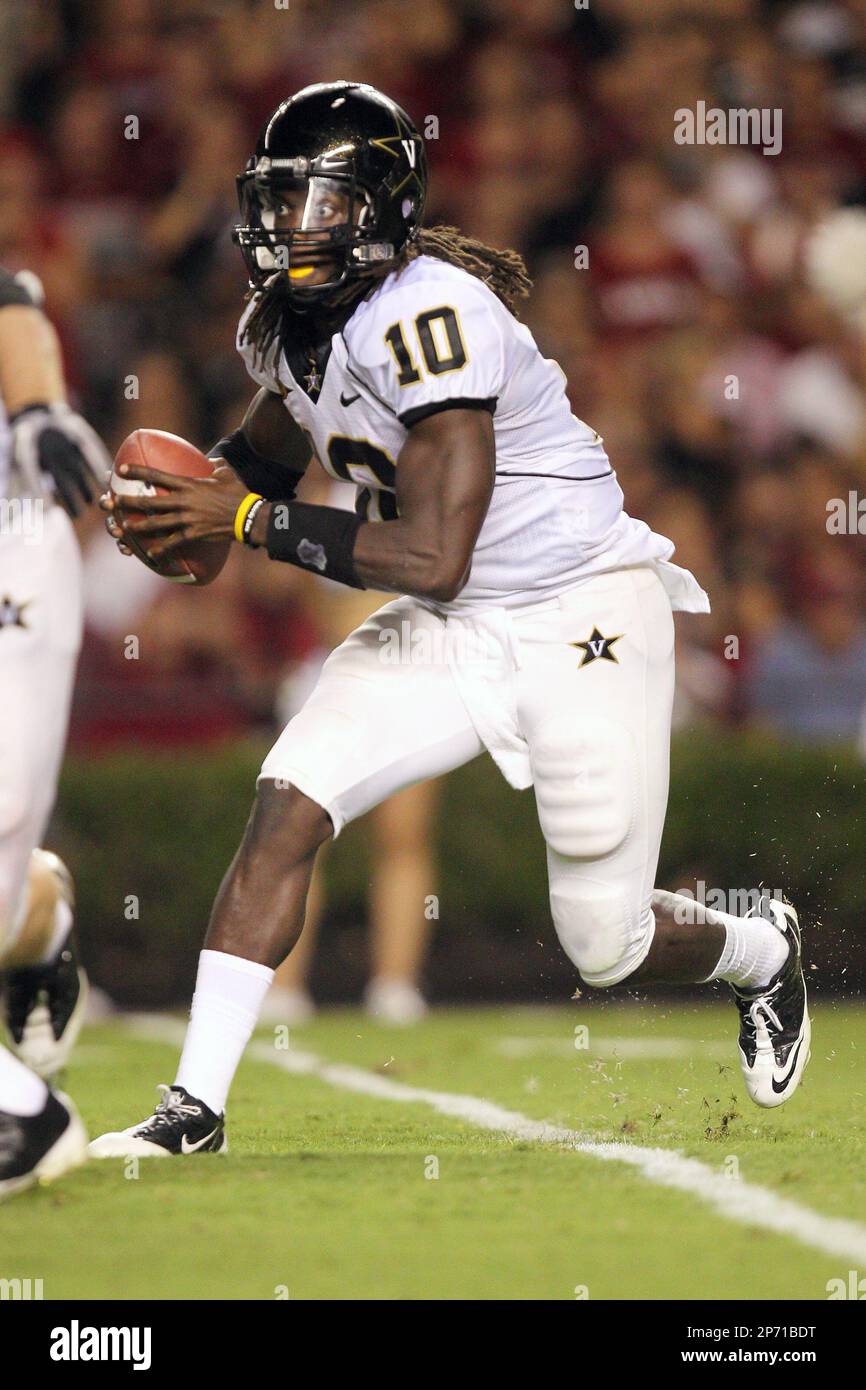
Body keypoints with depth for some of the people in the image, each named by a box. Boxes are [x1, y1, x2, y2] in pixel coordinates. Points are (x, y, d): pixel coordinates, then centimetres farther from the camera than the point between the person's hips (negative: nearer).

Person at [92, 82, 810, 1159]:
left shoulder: (426, 314, -27)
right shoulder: (288, 323, -1)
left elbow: (433, 557, -30)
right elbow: (266, 452, 21)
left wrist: (250, 519, -26)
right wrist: (194, 491, -3)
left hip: (580, 624, -7)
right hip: (448, 631, 7)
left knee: (607, 950, 3)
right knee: (287, 801, -14)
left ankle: (761, 955, 38)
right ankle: (194, 1109, -10)